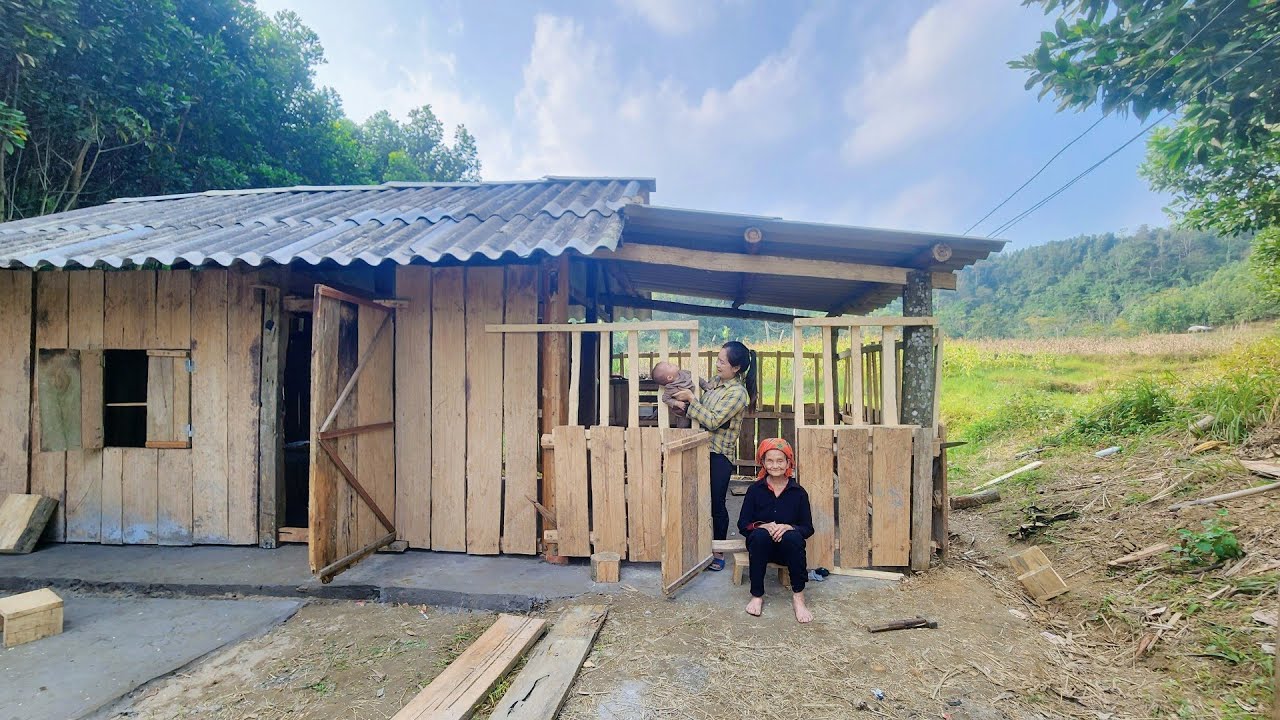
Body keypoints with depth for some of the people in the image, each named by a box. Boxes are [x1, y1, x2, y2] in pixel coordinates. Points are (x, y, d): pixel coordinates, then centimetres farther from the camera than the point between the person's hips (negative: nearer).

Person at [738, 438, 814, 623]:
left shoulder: (798, 492, 0)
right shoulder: (755, 489, 0)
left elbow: (808, 528, 0)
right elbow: (743, 525, -1)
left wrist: (788, 527, -21)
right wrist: (763, 526, -21)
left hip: (787, 547, 0)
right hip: (762, 545, 0)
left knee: (793, 537, -33)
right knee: (760, 535, -34)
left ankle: (798, 597, -21)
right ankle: (757, 596, -21)